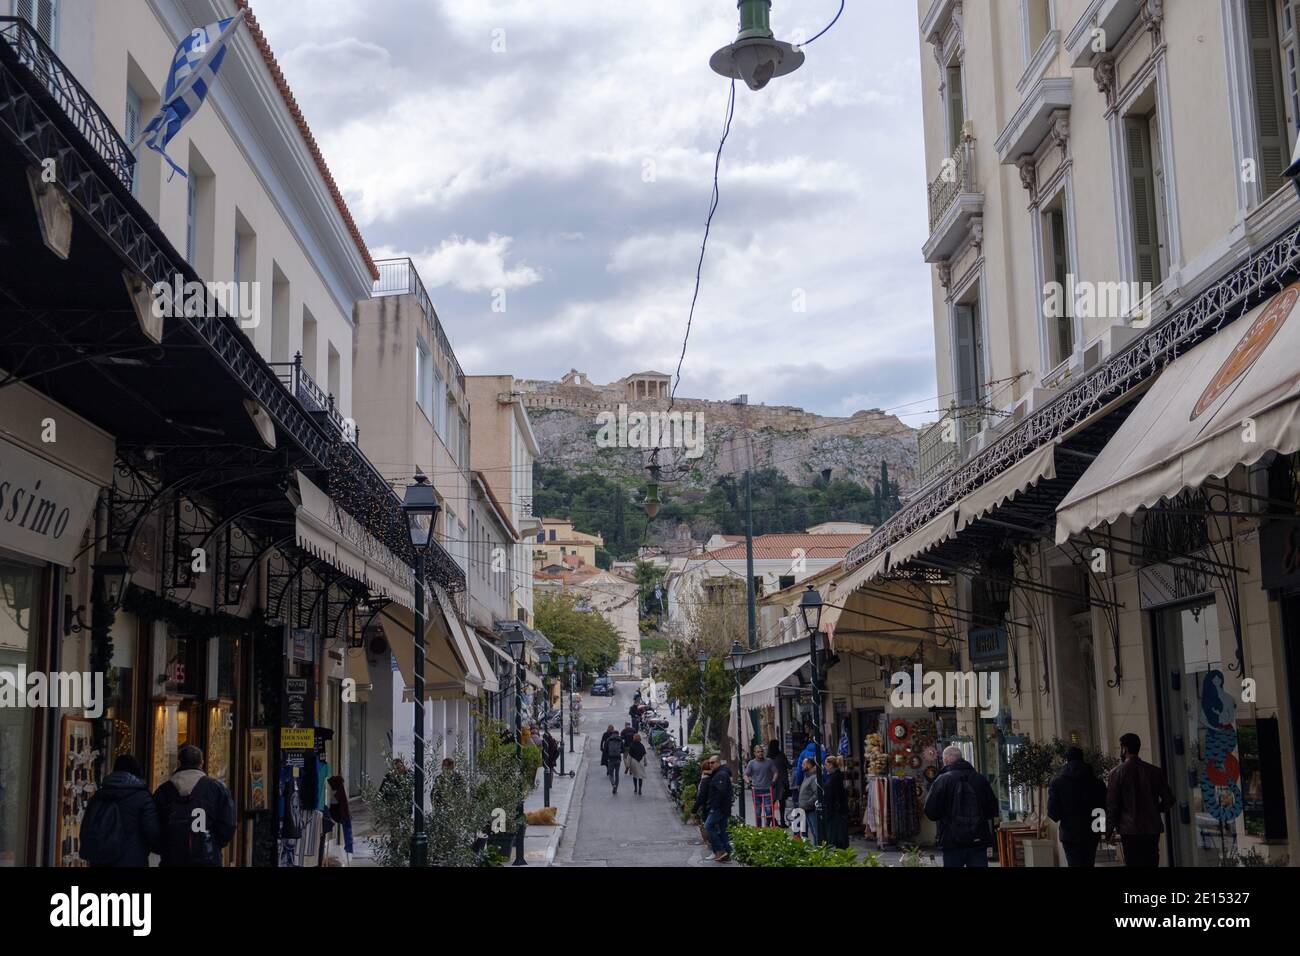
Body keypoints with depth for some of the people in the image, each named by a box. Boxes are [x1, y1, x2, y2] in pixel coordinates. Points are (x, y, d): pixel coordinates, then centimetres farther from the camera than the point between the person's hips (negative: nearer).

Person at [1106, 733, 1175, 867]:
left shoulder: (1117, 772, -6)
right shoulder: (1154, 771, 3)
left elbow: (1111, 804, -6)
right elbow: (1168, 800, 4)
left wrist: (1109, 829, 3)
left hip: (1130, 830, -3)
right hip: (1152, 829, 3)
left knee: (1133, 863, 0)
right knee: (1151, 862, 10)